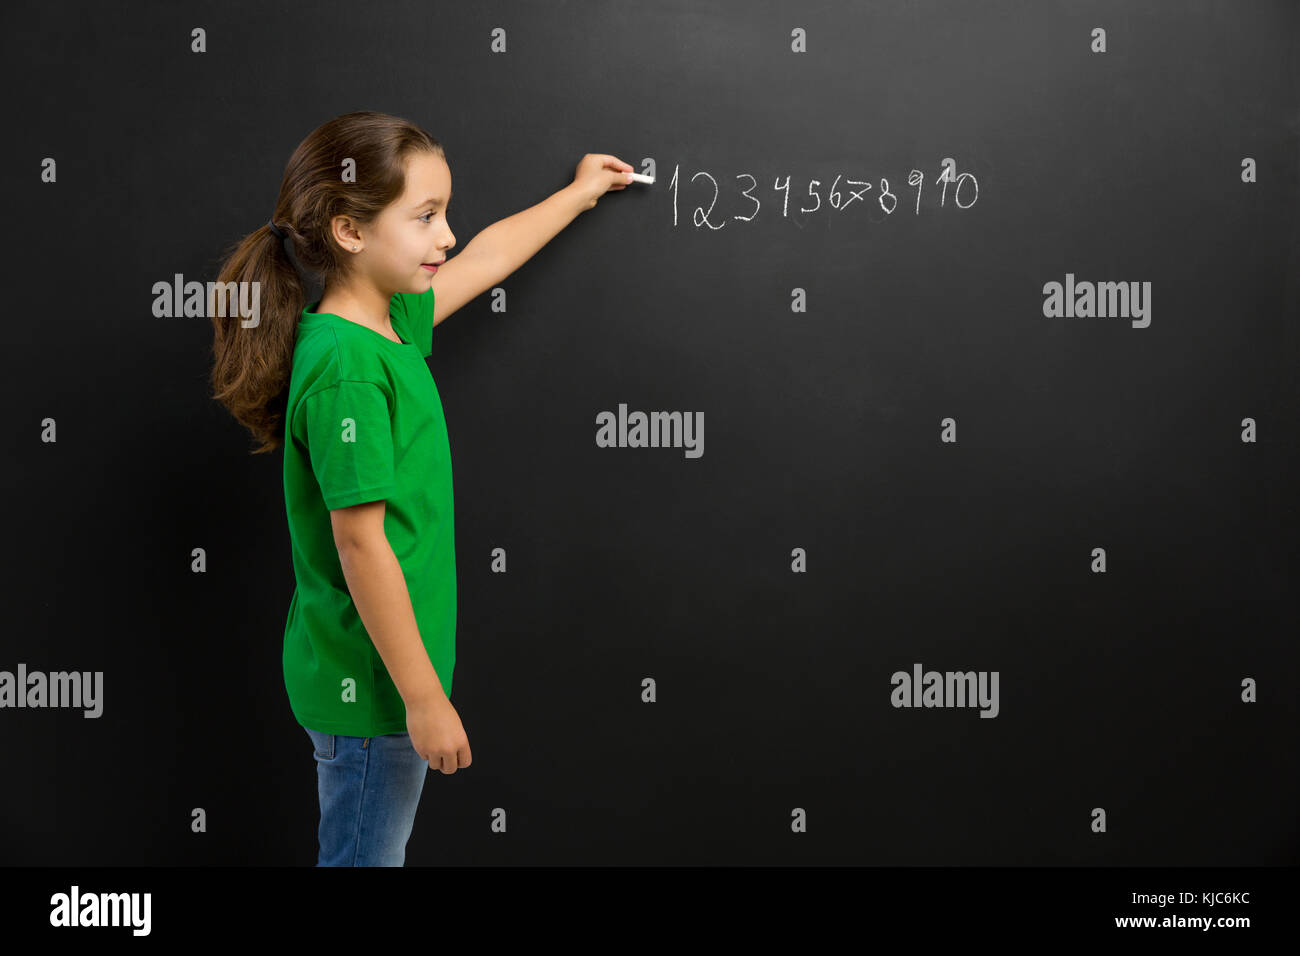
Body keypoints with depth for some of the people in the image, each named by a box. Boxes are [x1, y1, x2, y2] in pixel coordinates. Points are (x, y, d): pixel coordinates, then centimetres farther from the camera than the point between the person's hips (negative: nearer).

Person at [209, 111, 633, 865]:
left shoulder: (389, 322, 4)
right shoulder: (345, 366, -23)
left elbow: (483, 260, 22)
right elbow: (361, 547, -24)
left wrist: (579, 194, 33)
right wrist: (425, 697, -19)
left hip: (387, 669, 9)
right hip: (369, 685, -9)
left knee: (378, 851, 21)